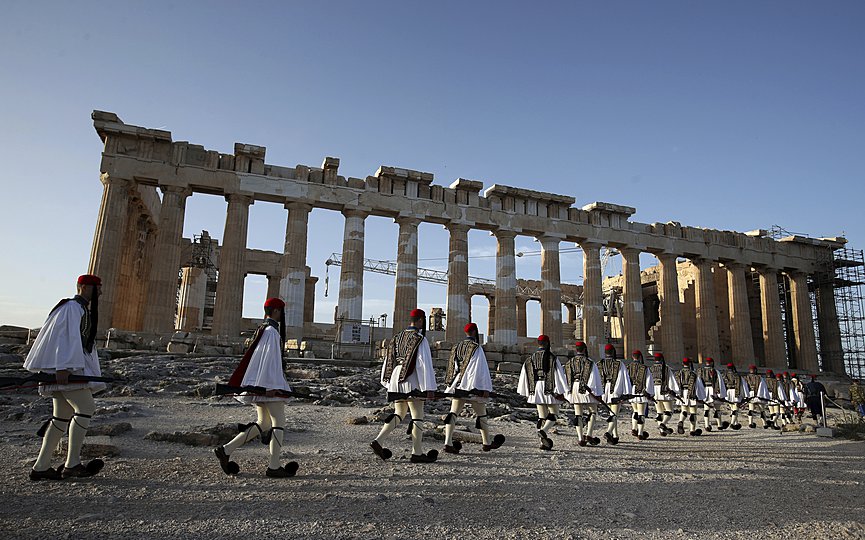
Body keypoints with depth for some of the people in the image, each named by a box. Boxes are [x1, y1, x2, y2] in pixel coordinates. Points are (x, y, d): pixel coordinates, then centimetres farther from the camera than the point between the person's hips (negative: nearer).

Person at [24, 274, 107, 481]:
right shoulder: (72, 307, -9)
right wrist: (62, 367, -26)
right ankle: (72, 465, -10)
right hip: (65, 366, -10)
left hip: (72, 365, 10)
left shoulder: (84, 309, 22)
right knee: (86, 408, -13)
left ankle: (41, 467, 13)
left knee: (63, 416, 9)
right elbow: (64, 336, -19)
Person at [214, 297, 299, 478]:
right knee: (279, 423, -3)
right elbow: (269, 359, -20)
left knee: (263, 424, 14)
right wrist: (270, 386, -22)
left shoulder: (262, 329, 17)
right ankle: (273, 467, 0)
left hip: (261, 383, 10)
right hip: (270, 383, -10)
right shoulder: (272, 331, -14)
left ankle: (226, 450, 12)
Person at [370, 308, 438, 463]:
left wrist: (388, 383, 24)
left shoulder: (397, 338, 12)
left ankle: (378, 441, 5)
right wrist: (430, 387, -14)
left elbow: (388, 361, 16)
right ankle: (417, 453, 5)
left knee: (398, 414, 16)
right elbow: (425, 364, -15)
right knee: (417, 416, 2)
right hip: (412, 383, -7)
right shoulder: (420, 339, -10)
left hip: (396, 382, 7)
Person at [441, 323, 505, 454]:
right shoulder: (476, 348, -10)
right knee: (481, 414, 10)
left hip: (457, 385, 5)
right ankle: (487, 443, 22)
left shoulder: (456, 347, 10)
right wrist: (486, 388, -11)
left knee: (453, 413, 2)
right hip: (473, 387, -5)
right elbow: (482, 369, -13)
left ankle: (448, 443, -8)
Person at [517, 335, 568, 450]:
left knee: (541, 416, 11)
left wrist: (526, 393, 19)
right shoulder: (552, 358, -7)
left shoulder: (530, 359, 8)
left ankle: (543, 441, 8)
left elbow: (524, 376, 11)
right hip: (550, 390, -4)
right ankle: (544, 431, -20)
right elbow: (559, 376, -9)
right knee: (553, 415, 5)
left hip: (536, 390, 4)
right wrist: (561, 392, -5)